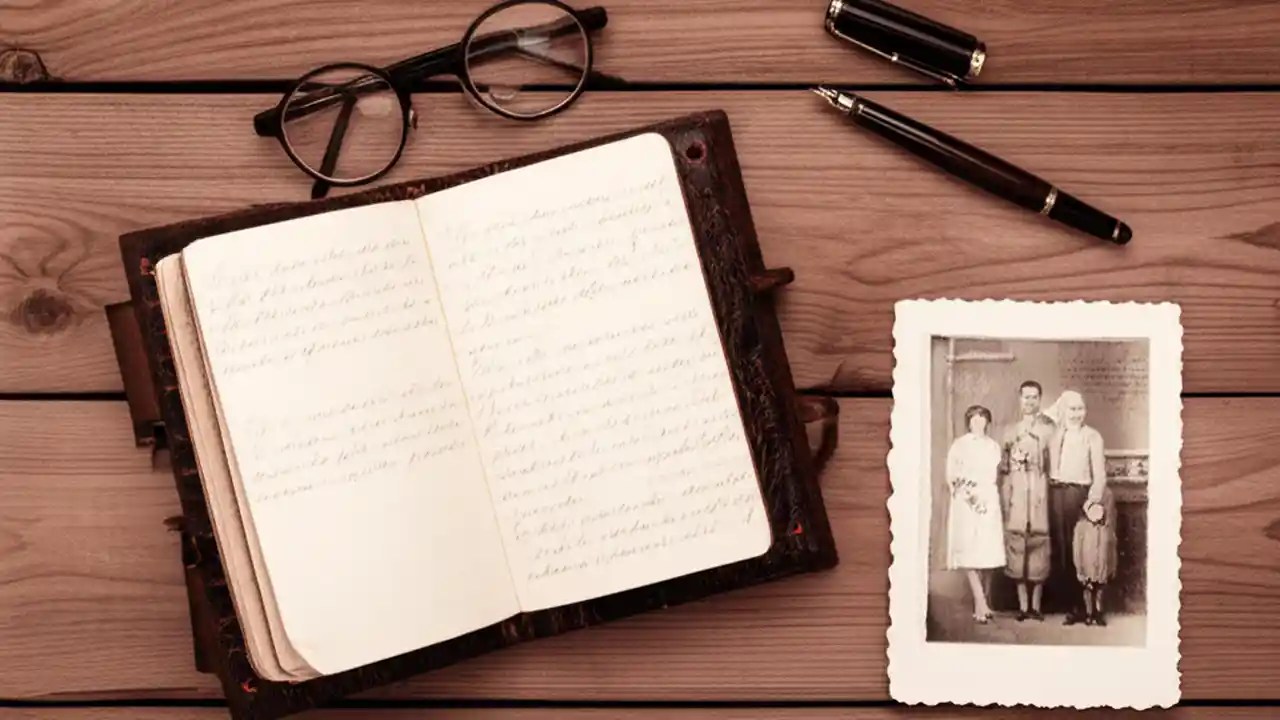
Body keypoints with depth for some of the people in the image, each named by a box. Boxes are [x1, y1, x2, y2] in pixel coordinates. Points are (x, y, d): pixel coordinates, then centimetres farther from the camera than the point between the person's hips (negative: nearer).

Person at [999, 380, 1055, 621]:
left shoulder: (1049, 429, 6)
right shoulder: (1010, 431, 13)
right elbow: (1003, 468, 11)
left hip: (1040, 492, -2)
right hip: (1016, 493, 2)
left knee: (1039, 544, -3)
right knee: (1016, 546, -1)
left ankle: (1036, 605, 5)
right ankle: (1023, 605, 5)